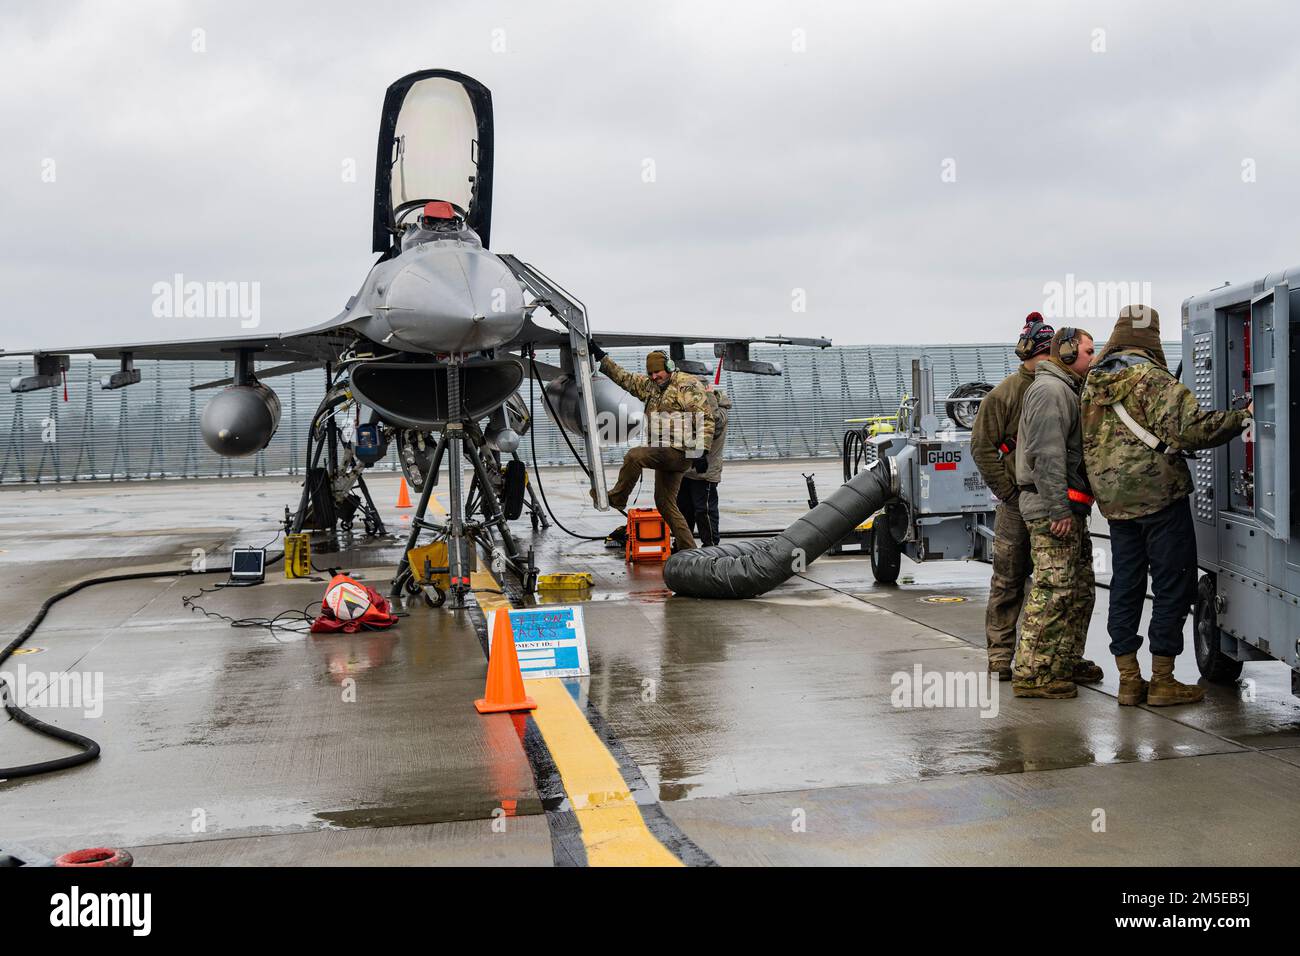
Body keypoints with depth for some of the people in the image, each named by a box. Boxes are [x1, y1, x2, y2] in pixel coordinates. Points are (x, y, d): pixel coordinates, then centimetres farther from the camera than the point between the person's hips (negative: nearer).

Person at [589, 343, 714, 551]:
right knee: (665, 502, 10)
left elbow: (705, 419, -13)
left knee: (633, 456, -22)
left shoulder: (688, 384, -7)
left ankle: (616, 499, -6)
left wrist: (702, 452, -20)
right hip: (665, 453, 9)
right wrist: (602, 357, 20)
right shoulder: (650, 386, 17)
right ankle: (688, 549, 13)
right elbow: (624, 378, 25)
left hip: (680, 452, -9)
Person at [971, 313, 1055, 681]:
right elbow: (982, 447, -7)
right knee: (1009, 579, 1)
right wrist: (1008, 492, -11)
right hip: (1018, 503, -5)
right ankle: (1000, 654, 7)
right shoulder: (1004, 394, -6)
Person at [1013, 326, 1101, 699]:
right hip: (1053, 508, -11)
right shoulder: (1049, 389, -11)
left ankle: (1066, 663, 27)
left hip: (1069, 509, 11)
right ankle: (1031, 674, -9)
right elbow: (1047, 455, -21)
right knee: (1053, 591, -11)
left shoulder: (1067, 390, 23)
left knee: (1080, 591, 17)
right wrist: (1059, 510, -24)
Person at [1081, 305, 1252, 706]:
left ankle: (1129, 680, 13)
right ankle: (1162, 681, 4)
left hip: (1114, 502, 7)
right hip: (1159, 495, -7)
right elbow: (1193, 427, -20)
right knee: (1172, 584, 2)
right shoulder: (1152, 380, -12)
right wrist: (1243, 416, -10)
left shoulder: (1093, 386, 11)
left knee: (1125, 585, 11)